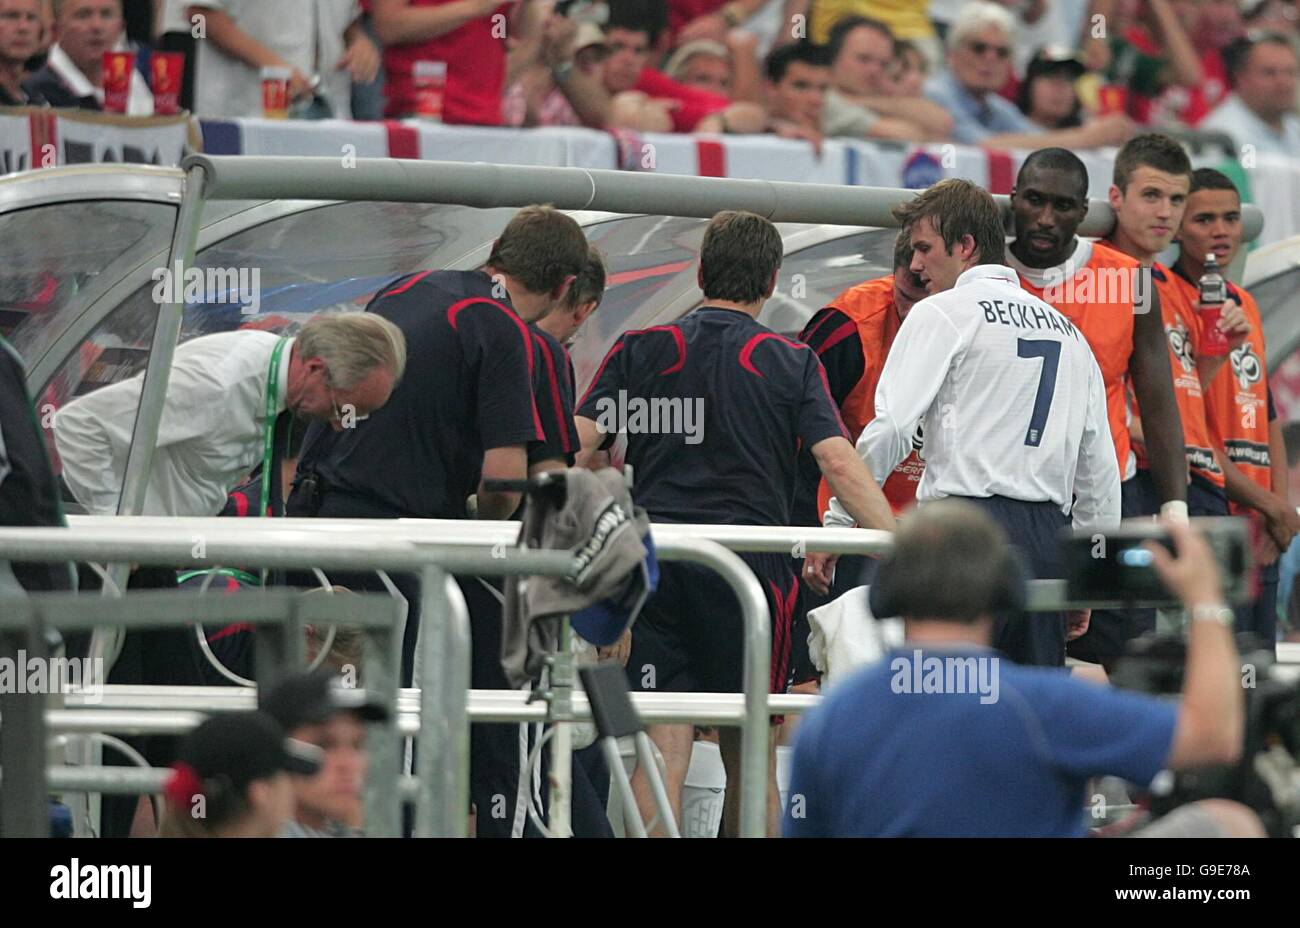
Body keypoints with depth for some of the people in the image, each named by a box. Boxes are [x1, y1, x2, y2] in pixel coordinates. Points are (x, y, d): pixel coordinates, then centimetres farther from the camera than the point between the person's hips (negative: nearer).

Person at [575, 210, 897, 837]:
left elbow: (576, 450, -1)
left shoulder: (639, 351, 6)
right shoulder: (791, 363, 3)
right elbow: (838, 462, -7)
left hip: (653, 563, 1)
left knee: (660, 747, -3)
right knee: (749, 756, 11)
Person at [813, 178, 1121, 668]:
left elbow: (891, 430, -10)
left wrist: (835, 525, -4)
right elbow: (1099, 467, 20)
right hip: (1050, 534, 7)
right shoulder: (1066, 330, 21)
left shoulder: (942, 313, 0)